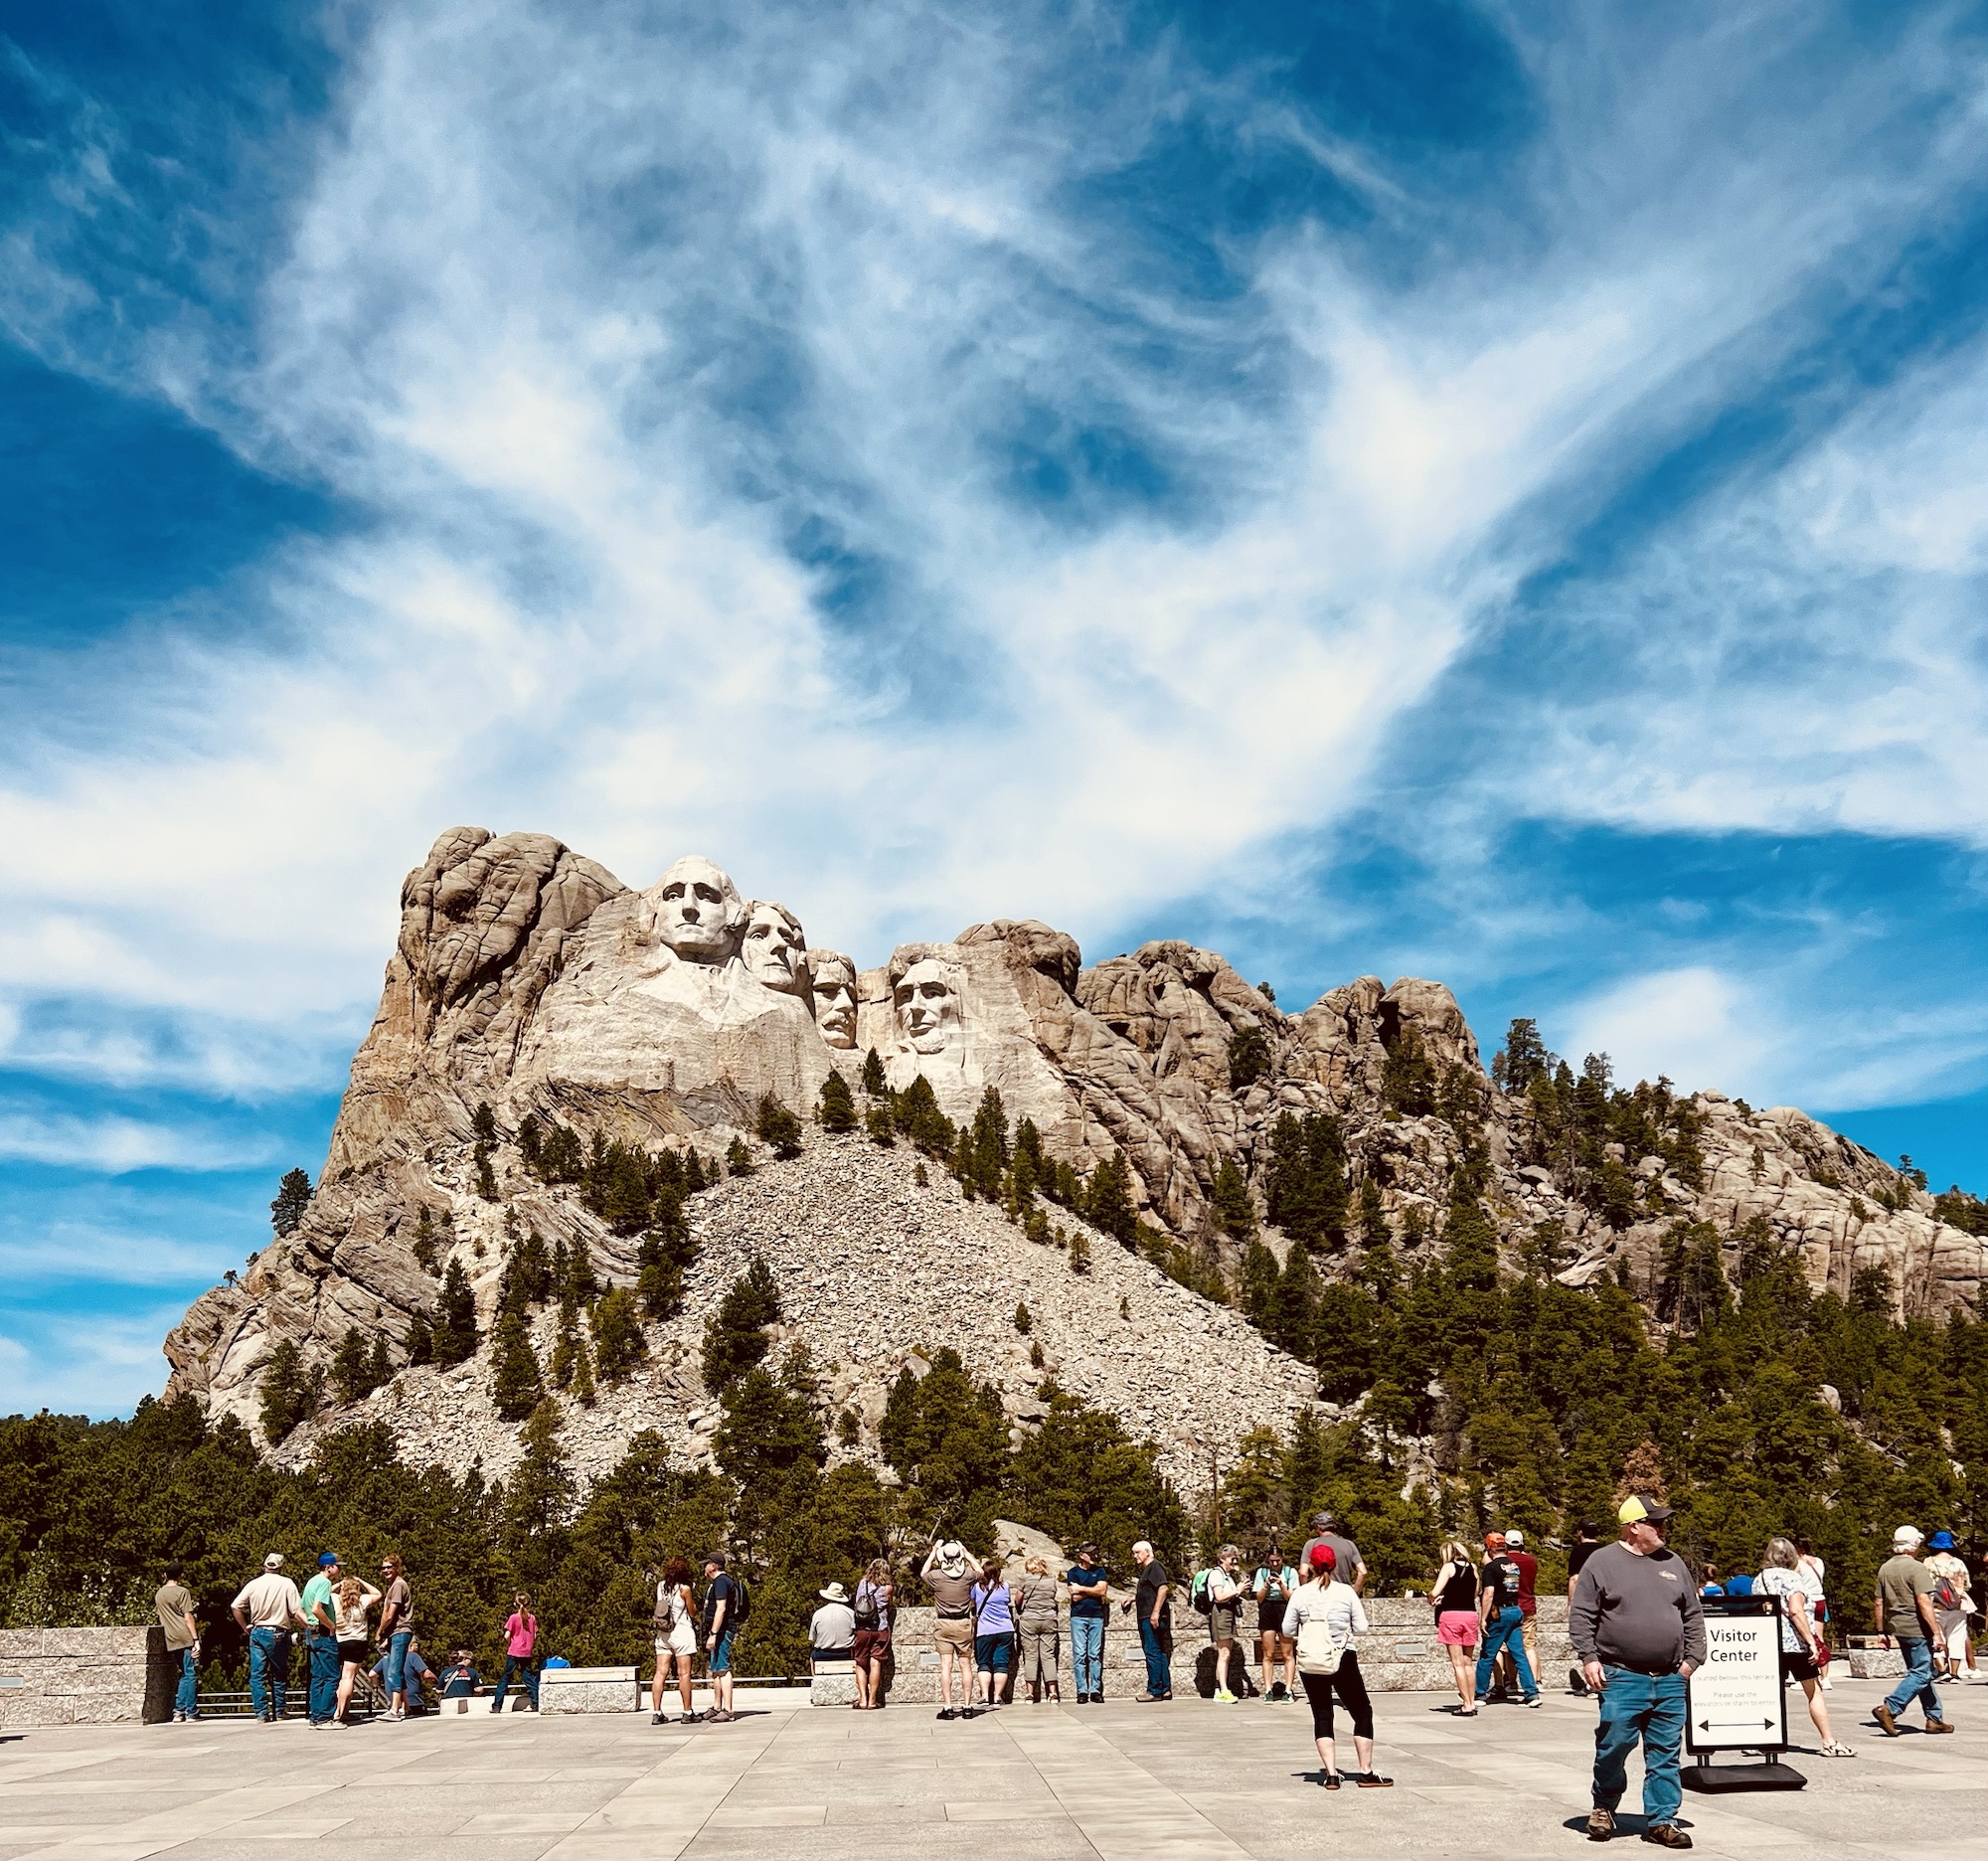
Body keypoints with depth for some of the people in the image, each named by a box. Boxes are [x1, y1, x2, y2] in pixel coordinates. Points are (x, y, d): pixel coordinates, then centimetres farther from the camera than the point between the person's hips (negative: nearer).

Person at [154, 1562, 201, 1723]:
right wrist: (196, 1640, -12)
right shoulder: (183, 1591, -6)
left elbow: (161, 1619, 20)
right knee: (191, 1674, -2)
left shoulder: (159, 1594, 14)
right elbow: (188, 1617, -11)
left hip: (172, 1641, 6)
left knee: (184, 1675, 15)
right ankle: (191, 1713, -3)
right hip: (186, 1637, -6)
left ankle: (178, 1711, 8)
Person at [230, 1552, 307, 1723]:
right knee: (279, 1675, 11)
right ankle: (278, 1712, 15)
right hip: (278, 1634, -2)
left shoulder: (253, 1584, 2)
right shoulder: (286, 1584, -6)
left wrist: (246, 1627, 10)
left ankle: (262, 1713, 1)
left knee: (257, 1675, 5)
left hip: (257, 1632, 2)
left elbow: (235, 1607, 0)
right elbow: (297, 1613, -11)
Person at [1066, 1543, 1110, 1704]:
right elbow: (1075, 1597, -7)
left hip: (1096, 1617, 2)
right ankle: (1082, 1691, -4)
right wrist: (1093, 1590, -3)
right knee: (1079, 1654, -5)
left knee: (1095, 1655, 0)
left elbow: (1102, 1590, -5)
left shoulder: (1099, 1571, 12)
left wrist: (1081, 1589, -5)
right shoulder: (1073, 1572, 4)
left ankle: (1095, 1690, 2)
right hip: (1078, 1617, -2)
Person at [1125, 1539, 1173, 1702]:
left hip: (1153, 1617, -11)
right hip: (1146, 1617, 11)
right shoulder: (1146, 1569, 22)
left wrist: (1155, 1612, -25)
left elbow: (1163, 1588, -22)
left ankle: (1155, 1690, -9)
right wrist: (1133, 1599, 20)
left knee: (1152, 1652, -10)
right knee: (1159, 1653, 10)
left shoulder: (1155, 1566, -9)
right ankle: (1165, 1689, 13)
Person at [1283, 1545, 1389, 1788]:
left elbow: (1288, 1630, 0)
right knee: (1362, 1712, 13)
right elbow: (1361, 1628, -3)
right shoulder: (1346, 1592, -7)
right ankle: (1366, 1773, 13)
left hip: (1310, 1663, 1)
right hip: (1343, 1660, -1)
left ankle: (1331, 1774, 5)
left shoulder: (1301, 1594, -5)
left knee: (1321, 1716, 12)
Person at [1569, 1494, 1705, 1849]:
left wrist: (1692, 1658, 8)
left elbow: (1693, 1615, 17)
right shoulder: (1602, 1562, -3)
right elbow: (1580, 1615, -3)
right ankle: (1603, 1808, 22)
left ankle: (1662, 1820, 17)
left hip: (1670, 1680, 4)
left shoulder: (1672, 1563, 12)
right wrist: (1589, 1657, -10)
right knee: (1613, 1747, 0)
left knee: (1665, 1754, 7)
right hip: (1621, 1678, -4)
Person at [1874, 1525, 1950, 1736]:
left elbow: (1879, 1603, 13)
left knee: (1921, 1672, 17)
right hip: (1917, 1629, -8)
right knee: (1921, 1674, -5)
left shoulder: (1885, 1568, 10)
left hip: (1897, 1628, 8)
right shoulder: (1917, 1568, -13)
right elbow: (1924, 1603, -21)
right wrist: (1936, 1632, -19)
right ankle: (1888, 1708, -15)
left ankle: (1934, 1718, 20)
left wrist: (1882, 1632, 19)